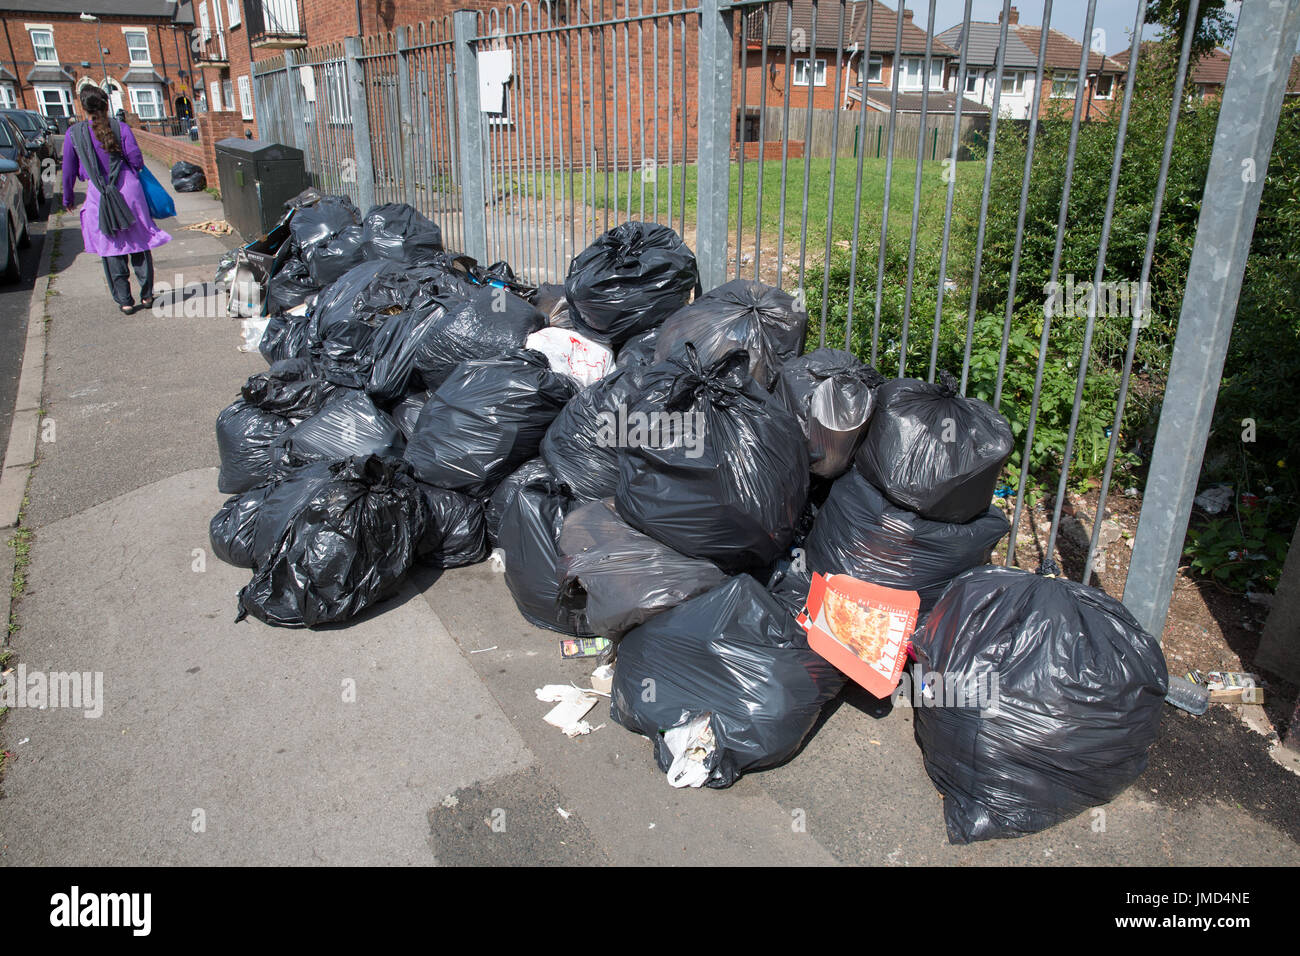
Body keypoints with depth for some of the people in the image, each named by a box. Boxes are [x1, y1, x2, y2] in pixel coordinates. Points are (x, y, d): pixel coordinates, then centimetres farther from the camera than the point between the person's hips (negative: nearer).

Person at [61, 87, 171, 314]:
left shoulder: (73, 133, 1)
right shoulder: (121, 128, -3)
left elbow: (69, 170, 6)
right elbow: (136, 161, -4)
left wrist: (68, 198, 19)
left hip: (98, 194, 0)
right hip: (128, 189, 0)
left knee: (111, 250, 8)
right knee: (139, 244, 11)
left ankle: (124, 301, 9)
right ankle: (147, 295, 15)